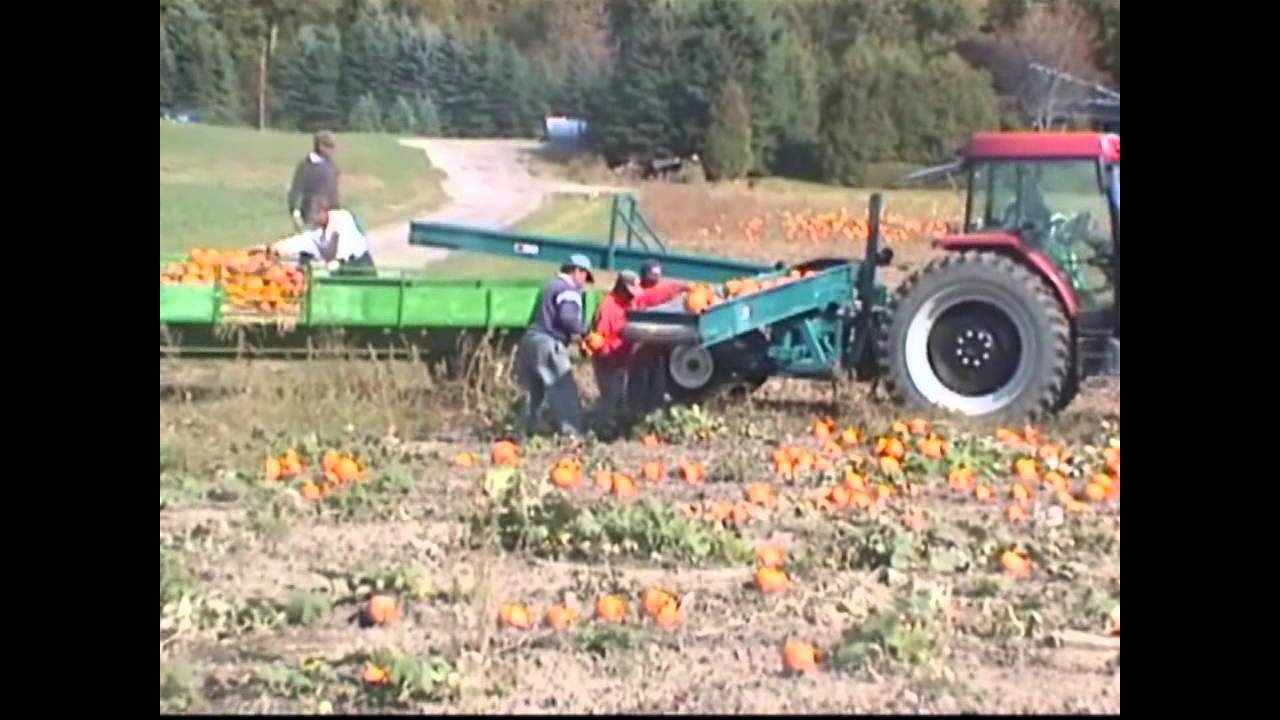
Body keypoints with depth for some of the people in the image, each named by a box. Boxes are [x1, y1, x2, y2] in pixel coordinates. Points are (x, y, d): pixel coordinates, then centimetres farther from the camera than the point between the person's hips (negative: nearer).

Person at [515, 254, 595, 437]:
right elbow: (567, 318, -22)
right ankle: (572, 433, -10)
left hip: (531, 339, 9)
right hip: (548, 344, -9)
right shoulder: (569, 290, -6)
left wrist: (574, 332, 11)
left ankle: (526, 432, 16)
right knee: (564, 390, -7)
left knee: (533, 390, 15)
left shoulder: (552, 286, 24)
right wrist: (583, 331, -6)